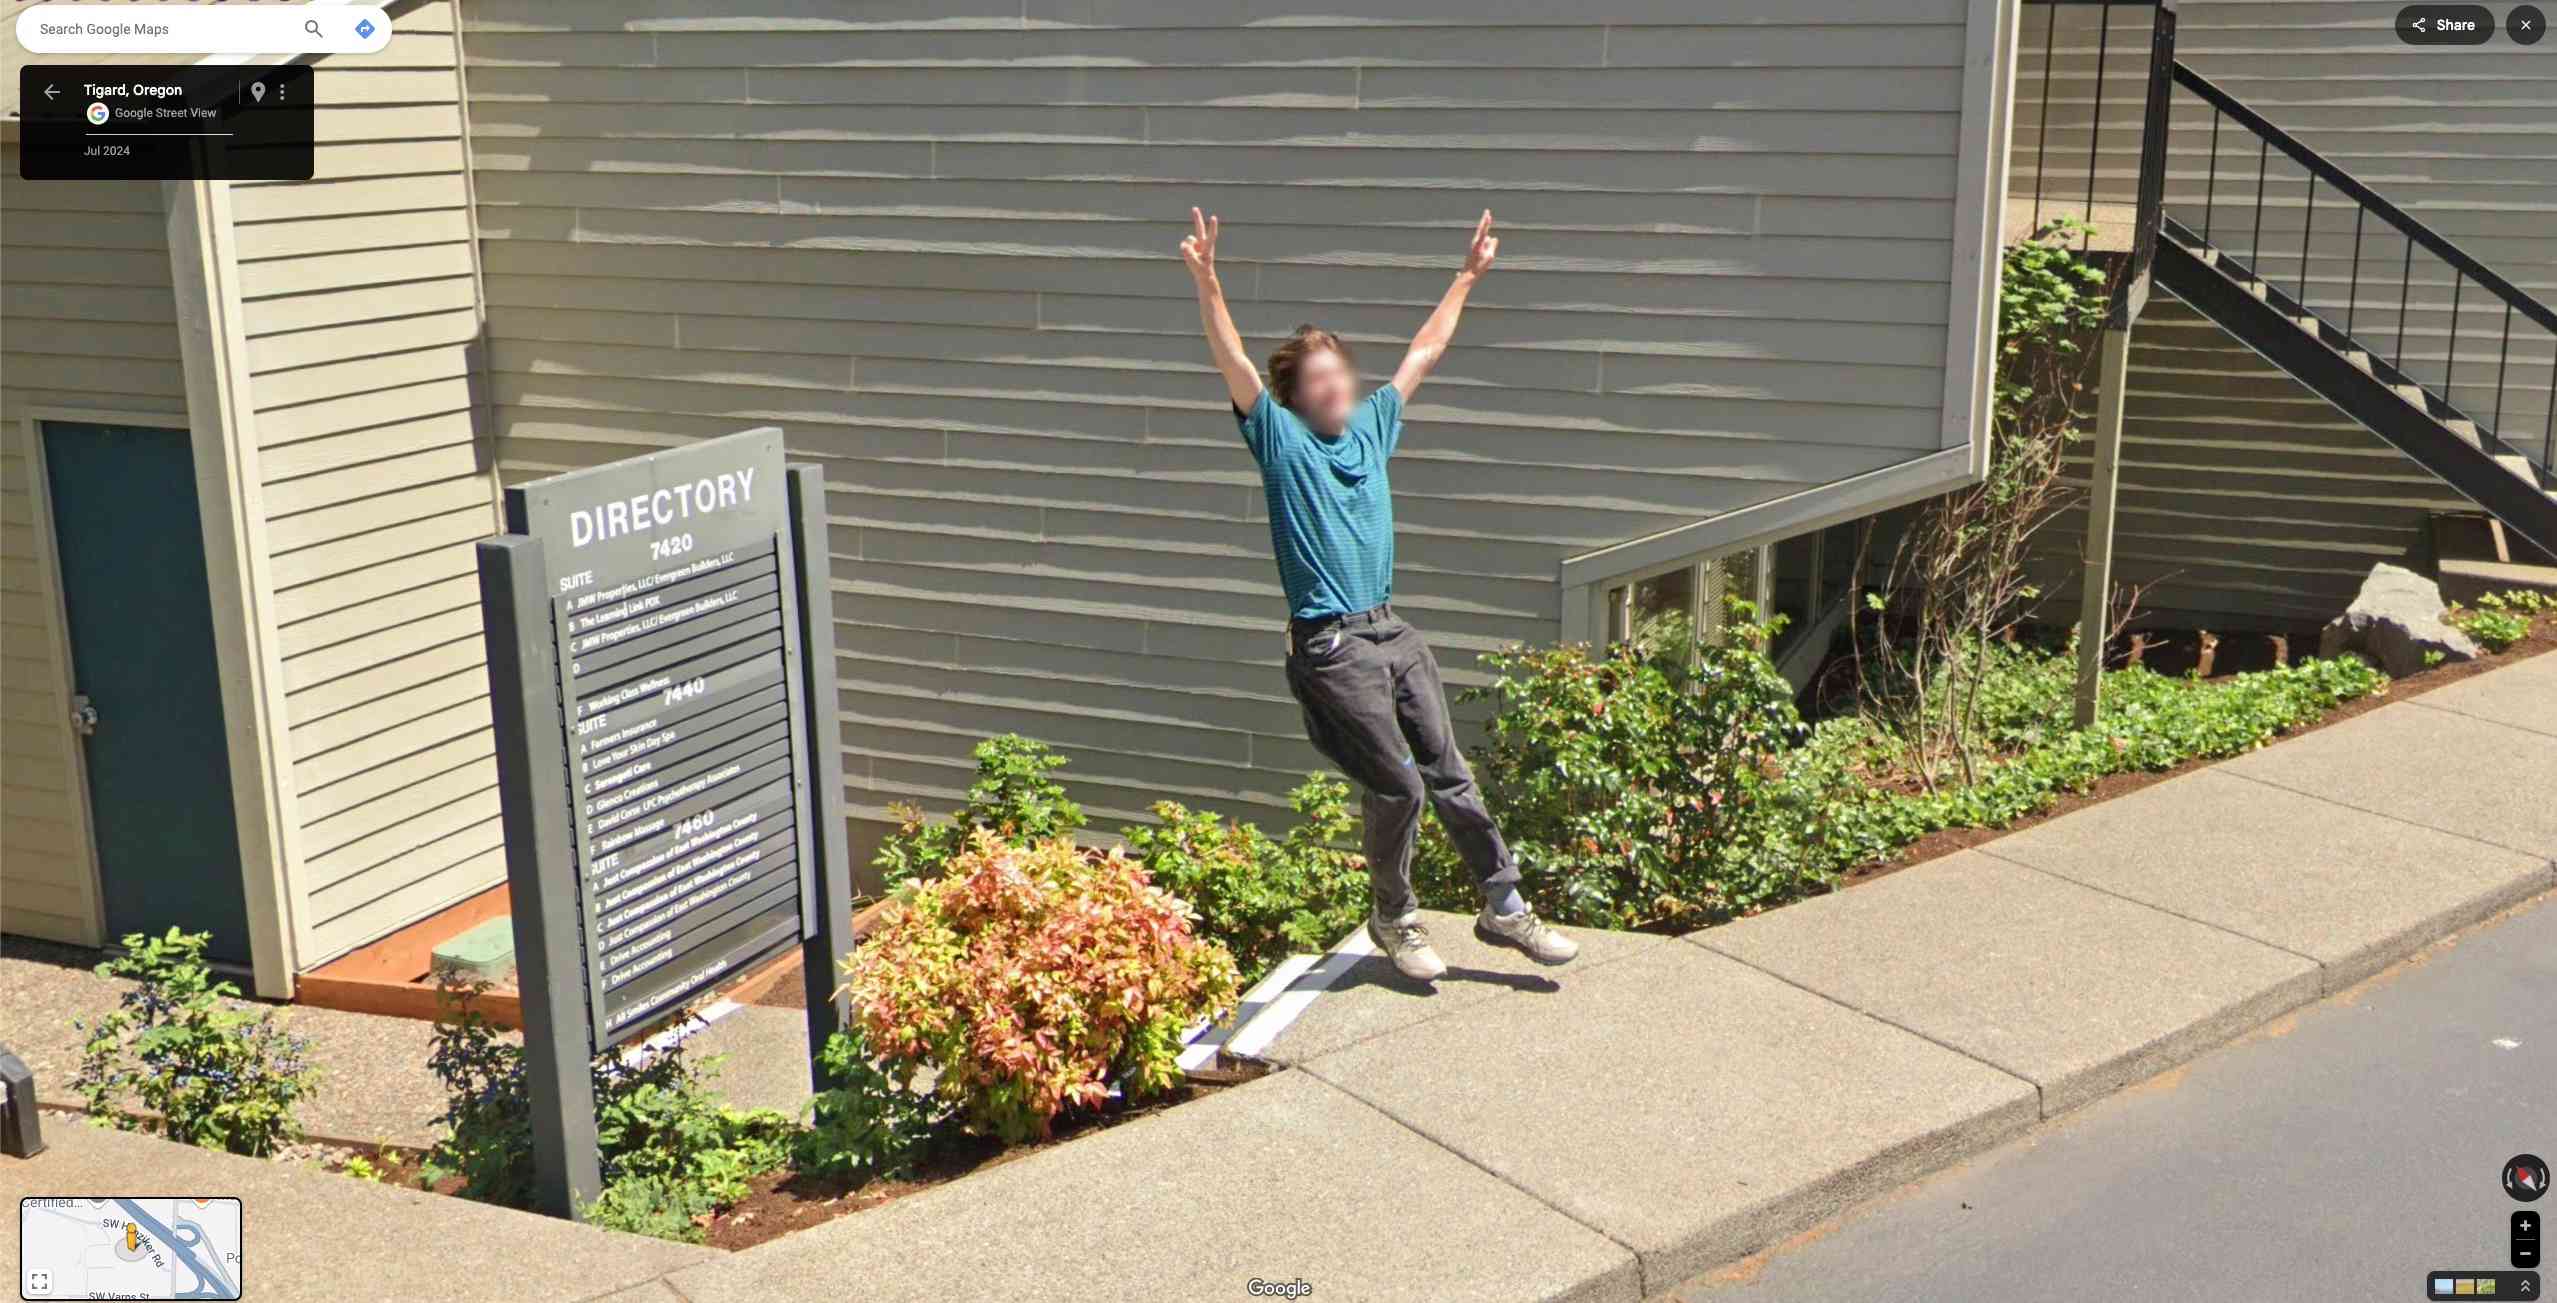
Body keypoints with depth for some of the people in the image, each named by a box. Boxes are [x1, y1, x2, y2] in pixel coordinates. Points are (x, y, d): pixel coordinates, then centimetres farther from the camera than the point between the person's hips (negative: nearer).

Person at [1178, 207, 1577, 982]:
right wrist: (1206, 283, -29)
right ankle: (1393, 920, 18)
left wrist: (1468, 277, 30)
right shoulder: (1281, 439, -2)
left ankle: (1505, 907, 17)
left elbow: (1424, 353, 24)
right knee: (1397, 785, -3)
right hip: (1331, 647, -6)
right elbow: (1234, 363, -16)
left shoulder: (1370, 427, 14)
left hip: (1393, 633, 6)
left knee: (1449, 772, 8)